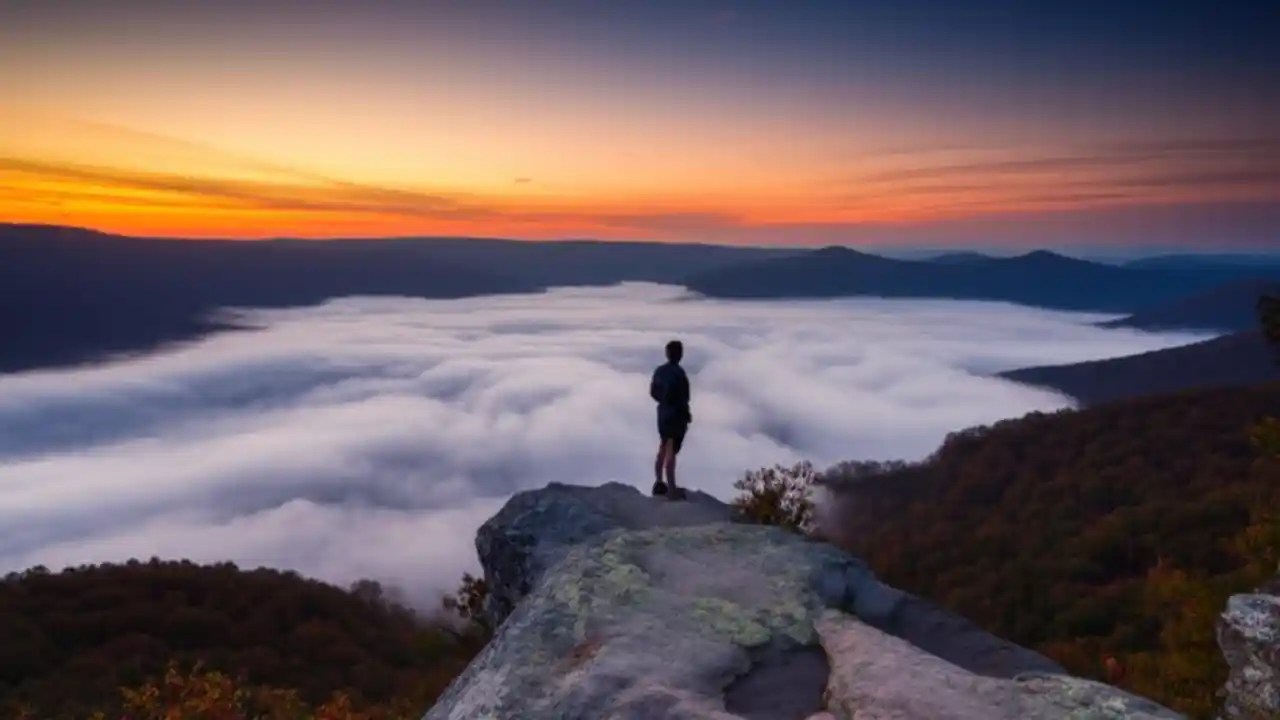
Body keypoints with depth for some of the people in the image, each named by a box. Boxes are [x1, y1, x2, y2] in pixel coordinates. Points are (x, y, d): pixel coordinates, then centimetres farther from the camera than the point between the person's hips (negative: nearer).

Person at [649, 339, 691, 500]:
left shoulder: (659, 370, 3)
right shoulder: (678, 372, -21)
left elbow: (653, 392, 9)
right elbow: (680, 397, -22)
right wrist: (687, 414, -10)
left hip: (663, 413, 8)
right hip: (676, 415, -8)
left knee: (663, 450, 18)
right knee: (671, 452, -5)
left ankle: (659, 483, 27)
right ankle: (671, 489, 0)